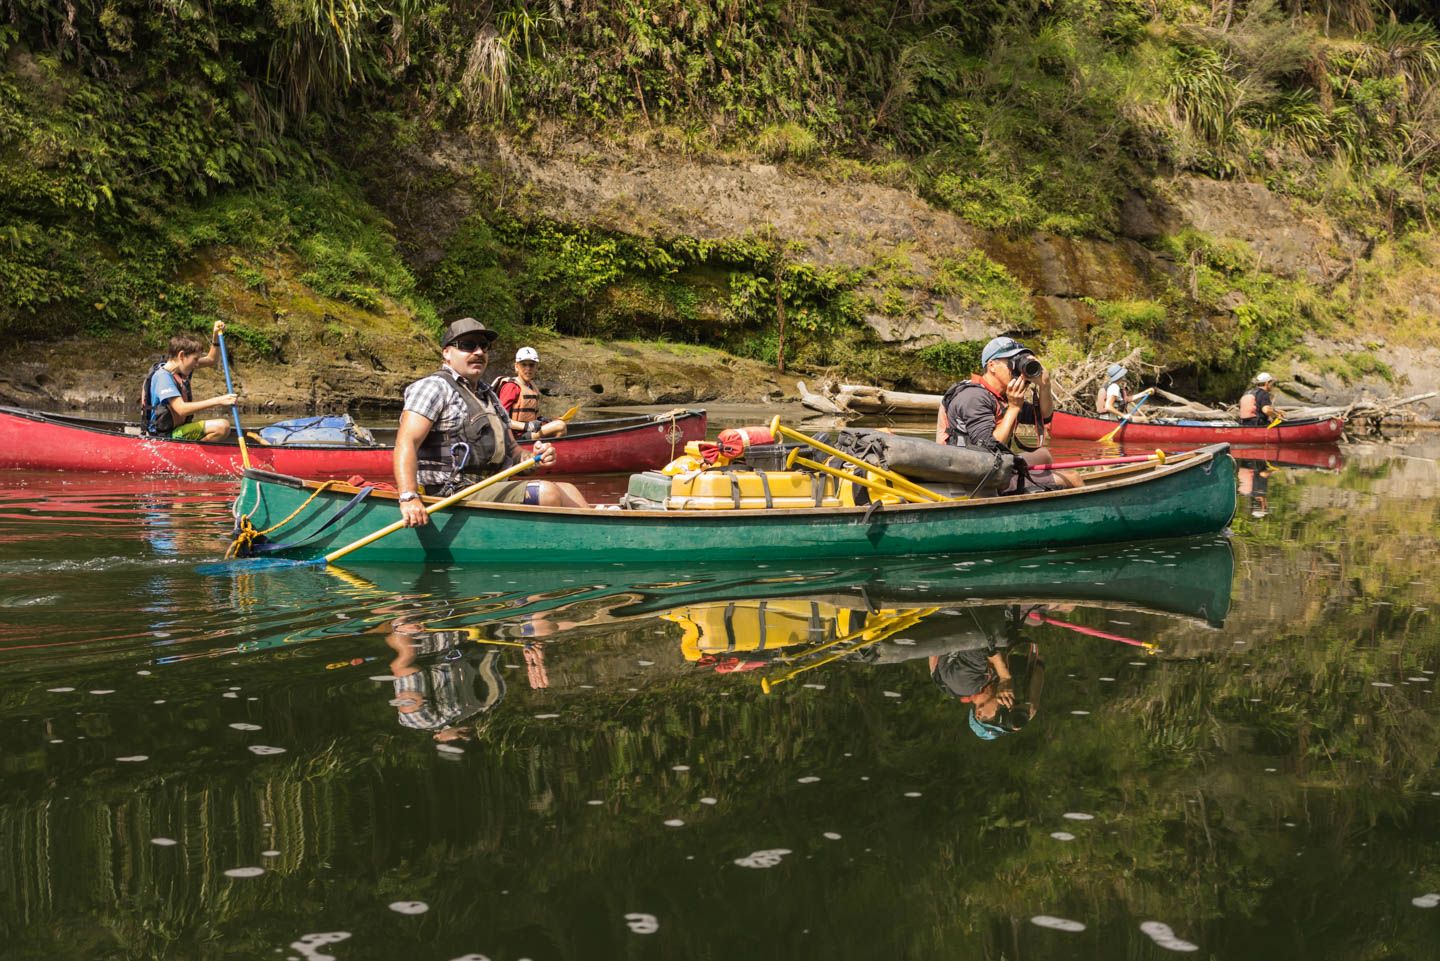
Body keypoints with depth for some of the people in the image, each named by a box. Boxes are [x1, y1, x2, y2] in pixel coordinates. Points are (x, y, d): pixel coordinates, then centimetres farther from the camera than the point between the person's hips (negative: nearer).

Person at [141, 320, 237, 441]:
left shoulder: (181, 369, 9)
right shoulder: (162, 376, -18)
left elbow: (211, 360, 24)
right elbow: (181, 409, -29)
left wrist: (216, 336, 7)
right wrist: (217, 401, -32)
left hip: (177, 428, 10)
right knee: (222, 426, -22)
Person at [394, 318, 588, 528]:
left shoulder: (488, 396, 23)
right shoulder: (435, 387, -6)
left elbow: (511, 452, 25)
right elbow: (406, 443, -19)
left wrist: (534, 458, -1)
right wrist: (409, 498, -34)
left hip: (493, 488, 10)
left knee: (567, 490, 3)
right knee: (547, 493, -22)